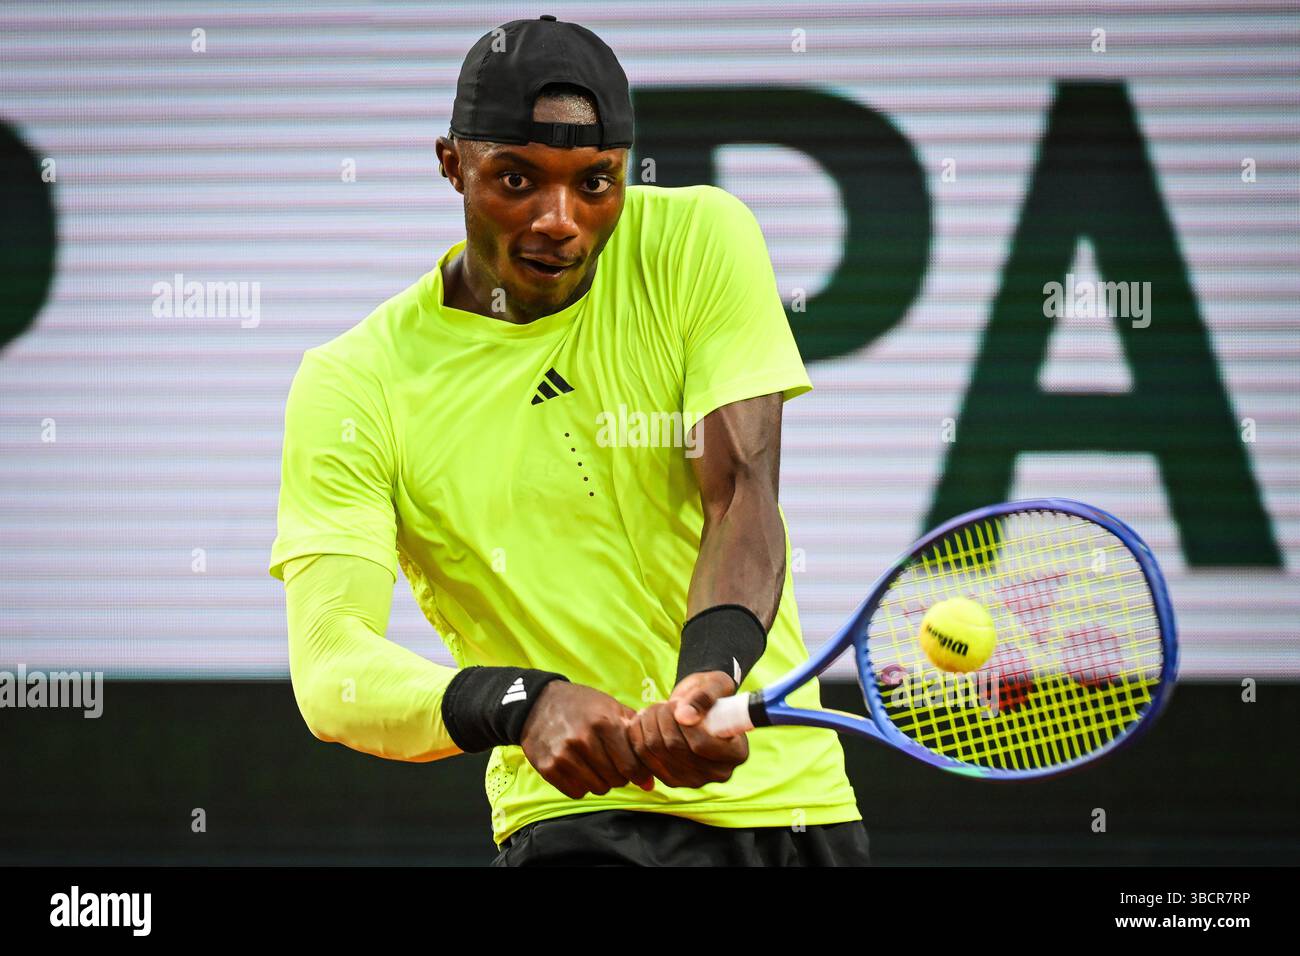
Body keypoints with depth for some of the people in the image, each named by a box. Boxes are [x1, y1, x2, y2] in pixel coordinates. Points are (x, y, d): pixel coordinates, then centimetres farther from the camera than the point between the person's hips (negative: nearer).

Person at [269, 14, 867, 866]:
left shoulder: (700, 241, -3)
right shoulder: (355, 383, -8)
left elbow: (742, 499, -12)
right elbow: (331, 669, -18)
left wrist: (709, 677, -33)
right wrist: (522, 704, -37)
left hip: (787, 791, 2)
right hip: (580, 815, -2)